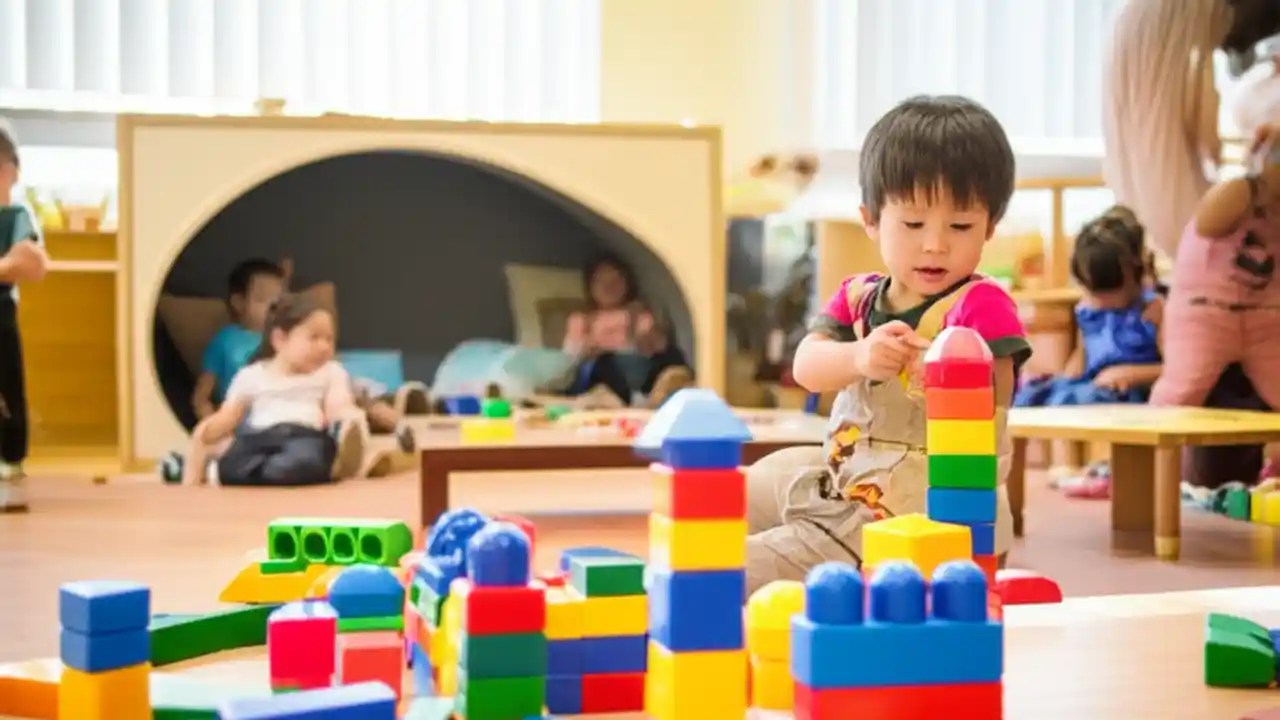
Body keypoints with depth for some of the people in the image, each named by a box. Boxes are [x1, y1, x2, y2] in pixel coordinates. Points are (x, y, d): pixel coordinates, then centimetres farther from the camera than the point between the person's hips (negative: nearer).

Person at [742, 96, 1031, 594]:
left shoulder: (981, 306, -12)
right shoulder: (858, 296, 6)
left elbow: (994, 397, -21)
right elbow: (806, 367, -10)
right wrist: (860, 357, -32)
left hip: (914, 510, -7)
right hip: (842, 474, 7)